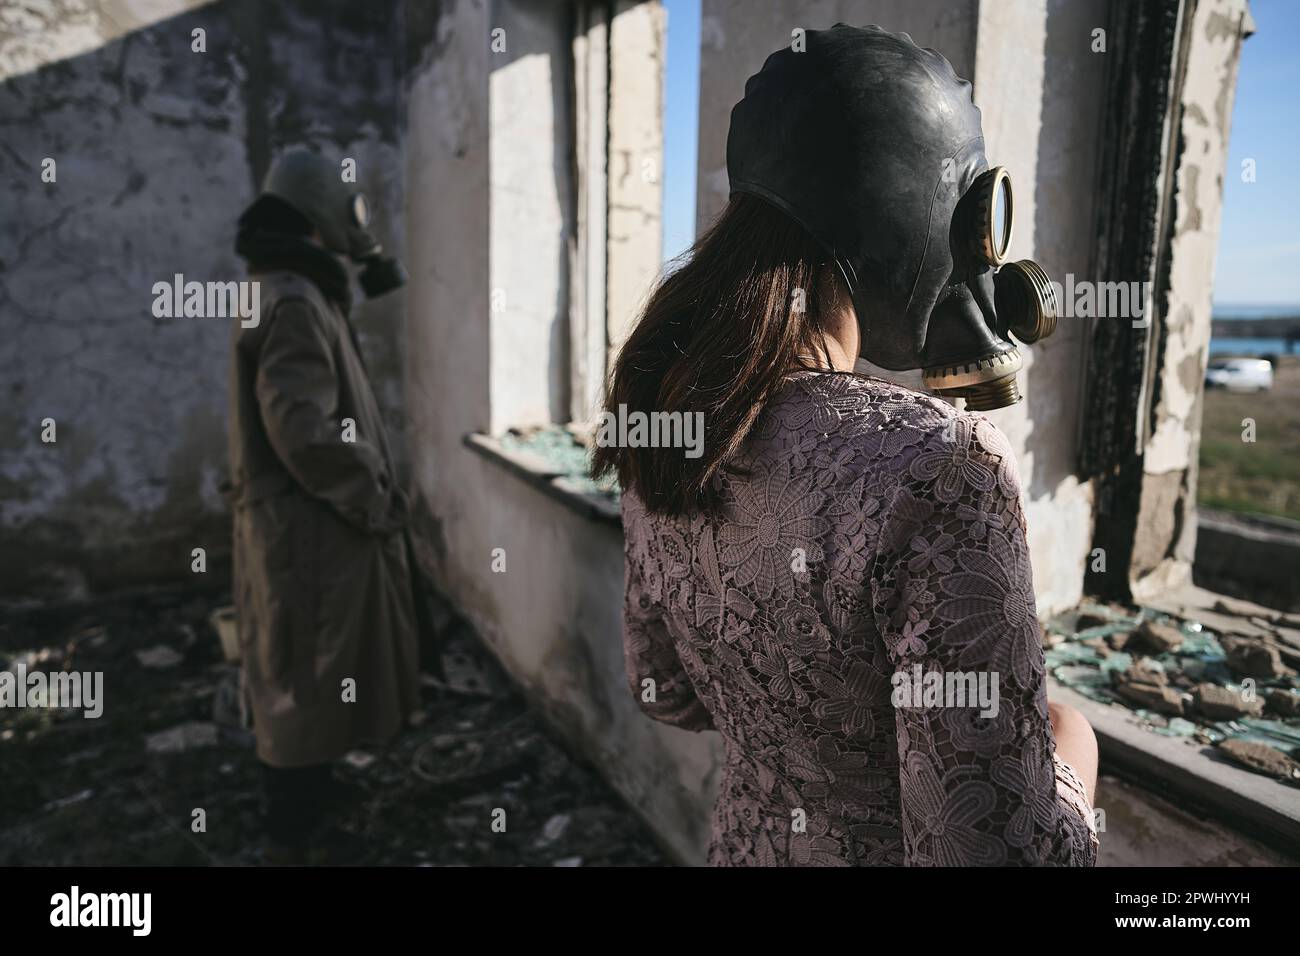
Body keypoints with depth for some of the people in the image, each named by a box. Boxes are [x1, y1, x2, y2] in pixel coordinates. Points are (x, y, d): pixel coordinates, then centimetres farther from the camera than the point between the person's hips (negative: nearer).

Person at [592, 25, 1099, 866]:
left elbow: (666, 689, 3)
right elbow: (993, 848, -26)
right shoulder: (935, 466, -31)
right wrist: (1071, 762, -7)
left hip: (748, 838, 6)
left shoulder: (670, 428, -10)